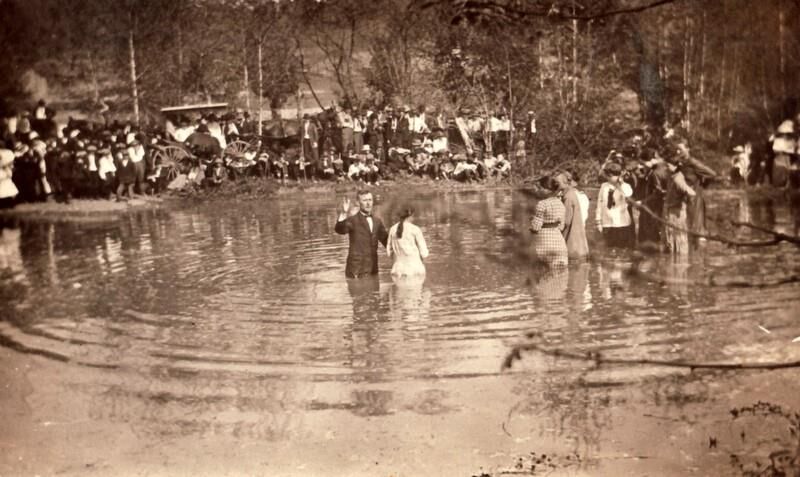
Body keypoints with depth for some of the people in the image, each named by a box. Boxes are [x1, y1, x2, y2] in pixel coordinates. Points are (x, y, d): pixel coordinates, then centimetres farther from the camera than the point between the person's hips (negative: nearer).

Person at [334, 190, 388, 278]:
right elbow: (340, 230, -25)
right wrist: (344, 213, -41)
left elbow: (387, 241, 21)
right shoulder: (353, 220, -6)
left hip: (373, 271, 6)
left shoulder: (377, 221, 14)